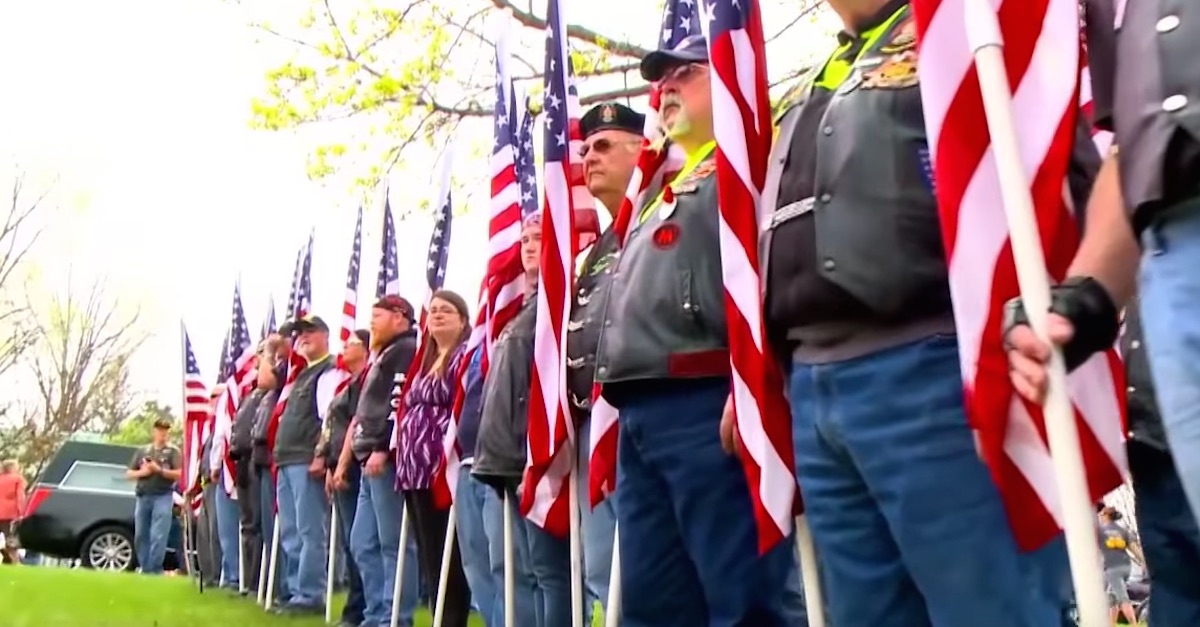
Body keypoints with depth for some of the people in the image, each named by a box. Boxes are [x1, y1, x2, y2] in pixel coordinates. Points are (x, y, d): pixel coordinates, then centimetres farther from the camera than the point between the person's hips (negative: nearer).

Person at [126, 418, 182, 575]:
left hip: (163, 497, -5)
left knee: (158, 536, -11)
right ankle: (145, 569, 17)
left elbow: (179, 474, -6)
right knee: (140, 536, 8)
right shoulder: (143, 451, 16)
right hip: (143, 497, 5)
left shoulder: (173, 451, 4)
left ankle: (155, 570, -8)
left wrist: (159, 470, -13)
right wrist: (141, 472, -3)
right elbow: (128, 474, 17)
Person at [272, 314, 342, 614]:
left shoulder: (330, 373, -5)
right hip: (287, 461, 10)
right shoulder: (301, 376, 25)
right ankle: (296, 592, 16)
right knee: (289, 533, 10)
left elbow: (330, 417, -16)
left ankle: (310, 595, -3)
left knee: (309, 532, -7)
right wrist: (280, 455, 19)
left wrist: (321, 455, -22)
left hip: (308, 461, -10)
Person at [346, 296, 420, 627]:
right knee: (363, 544, 11)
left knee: (394, 544, -6)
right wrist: (346, 460, 24)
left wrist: (383, 449, -22)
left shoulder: (407, 350, -4)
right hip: (369, 462, 10)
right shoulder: (382, 357, 26)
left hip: (387, 459, -10)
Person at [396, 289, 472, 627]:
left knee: (448, 554, -5)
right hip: (416, 469, 9)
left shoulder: (466, 356, -4)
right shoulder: (424, 361, 21)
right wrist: (404, 457, 16)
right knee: (429, 553, 11)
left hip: (444, 468, -9)